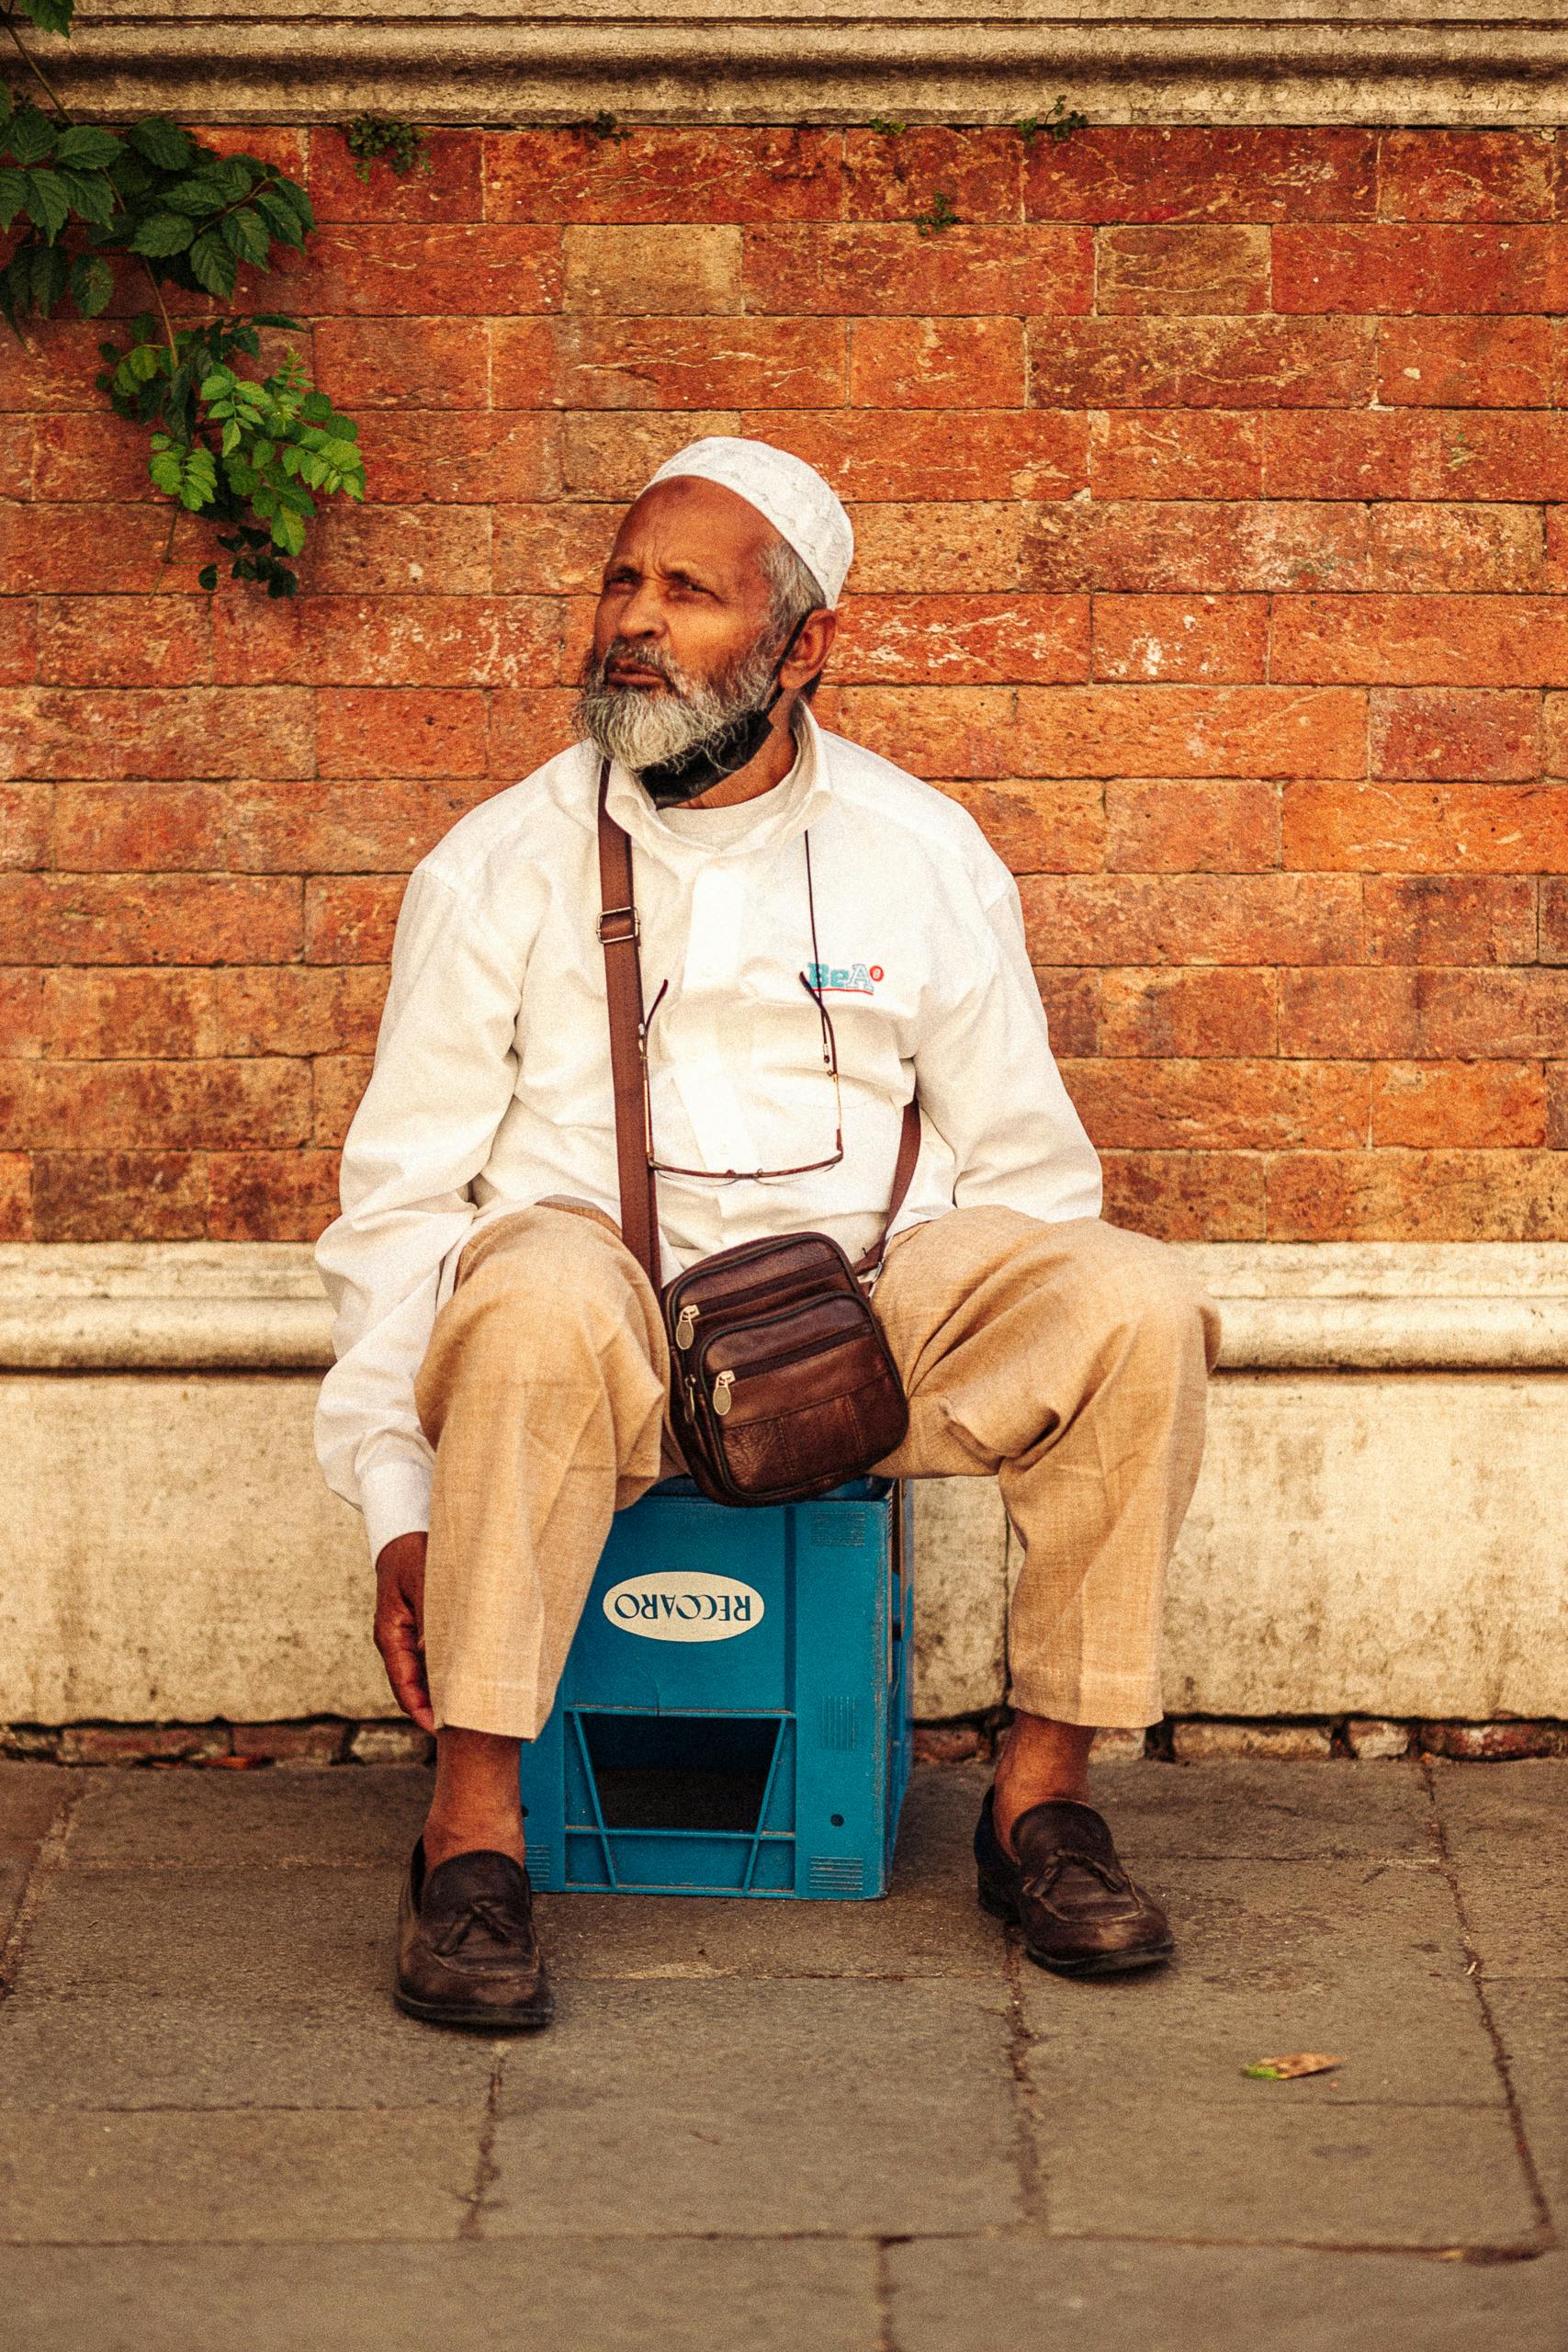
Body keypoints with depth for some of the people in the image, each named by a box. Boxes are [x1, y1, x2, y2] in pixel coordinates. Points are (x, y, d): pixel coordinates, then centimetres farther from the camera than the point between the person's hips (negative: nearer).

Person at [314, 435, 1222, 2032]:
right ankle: (471, 1832, -30)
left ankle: (1043, 1795, -11)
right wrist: (398, 1503, -7)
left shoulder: (924, 854, 9)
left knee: (1137, 1303, -25)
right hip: (606, 1330, -2)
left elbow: (1023, 1165, 14)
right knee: (542, 1292, -38)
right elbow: (399, 1196, 2)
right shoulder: (497, 866, 4)